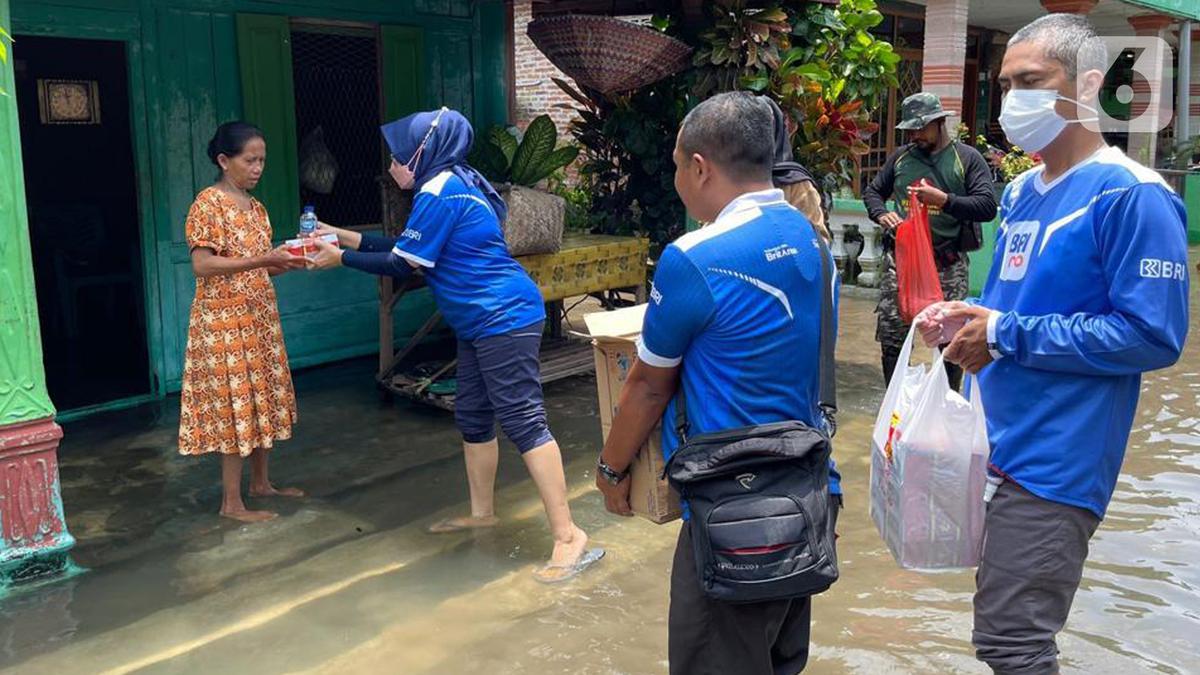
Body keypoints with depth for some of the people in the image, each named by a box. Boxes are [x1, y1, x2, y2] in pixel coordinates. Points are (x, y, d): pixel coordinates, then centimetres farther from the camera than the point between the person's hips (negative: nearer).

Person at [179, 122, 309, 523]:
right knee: (235, 404, -5)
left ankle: (261, 483, 26)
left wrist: (289, 262, -2)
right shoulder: (209, 202, -11)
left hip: (260, 318, 8)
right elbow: (202, 265, -20)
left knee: (264, 400, 13)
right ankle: (232, 502, 3)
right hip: (224, 321, -8)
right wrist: (263, 260, -26)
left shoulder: (254, 206, 13)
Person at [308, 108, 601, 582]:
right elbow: (405, 247, 23)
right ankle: (482, 512, 33)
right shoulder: (451, 187, 17)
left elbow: (401, 264, -12)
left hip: (504, 320, -11)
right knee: (472, 417, 18)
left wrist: (340, 258, 0)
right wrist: (344, 236, 23)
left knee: (522, 422, -12)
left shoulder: (440, 194, -15)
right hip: (481, 324, 11)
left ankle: (568, 536, -10)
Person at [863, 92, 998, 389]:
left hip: (947, 264, -3)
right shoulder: (901, 157, 11)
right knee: (890, 336, 4)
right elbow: (872, 191, 20)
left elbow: (988, 206, -9)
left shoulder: (968, 158, 0)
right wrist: (881, 214, -2)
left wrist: (945, 200, -22)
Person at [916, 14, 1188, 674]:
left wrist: (1008, 335, -19)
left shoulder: (1131, 196, -14)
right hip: (997, 443, 8)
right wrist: (964, 318, 1)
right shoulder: (1022, 190, 12)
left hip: (1054, 460, -8)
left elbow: (1153, 335, -20)